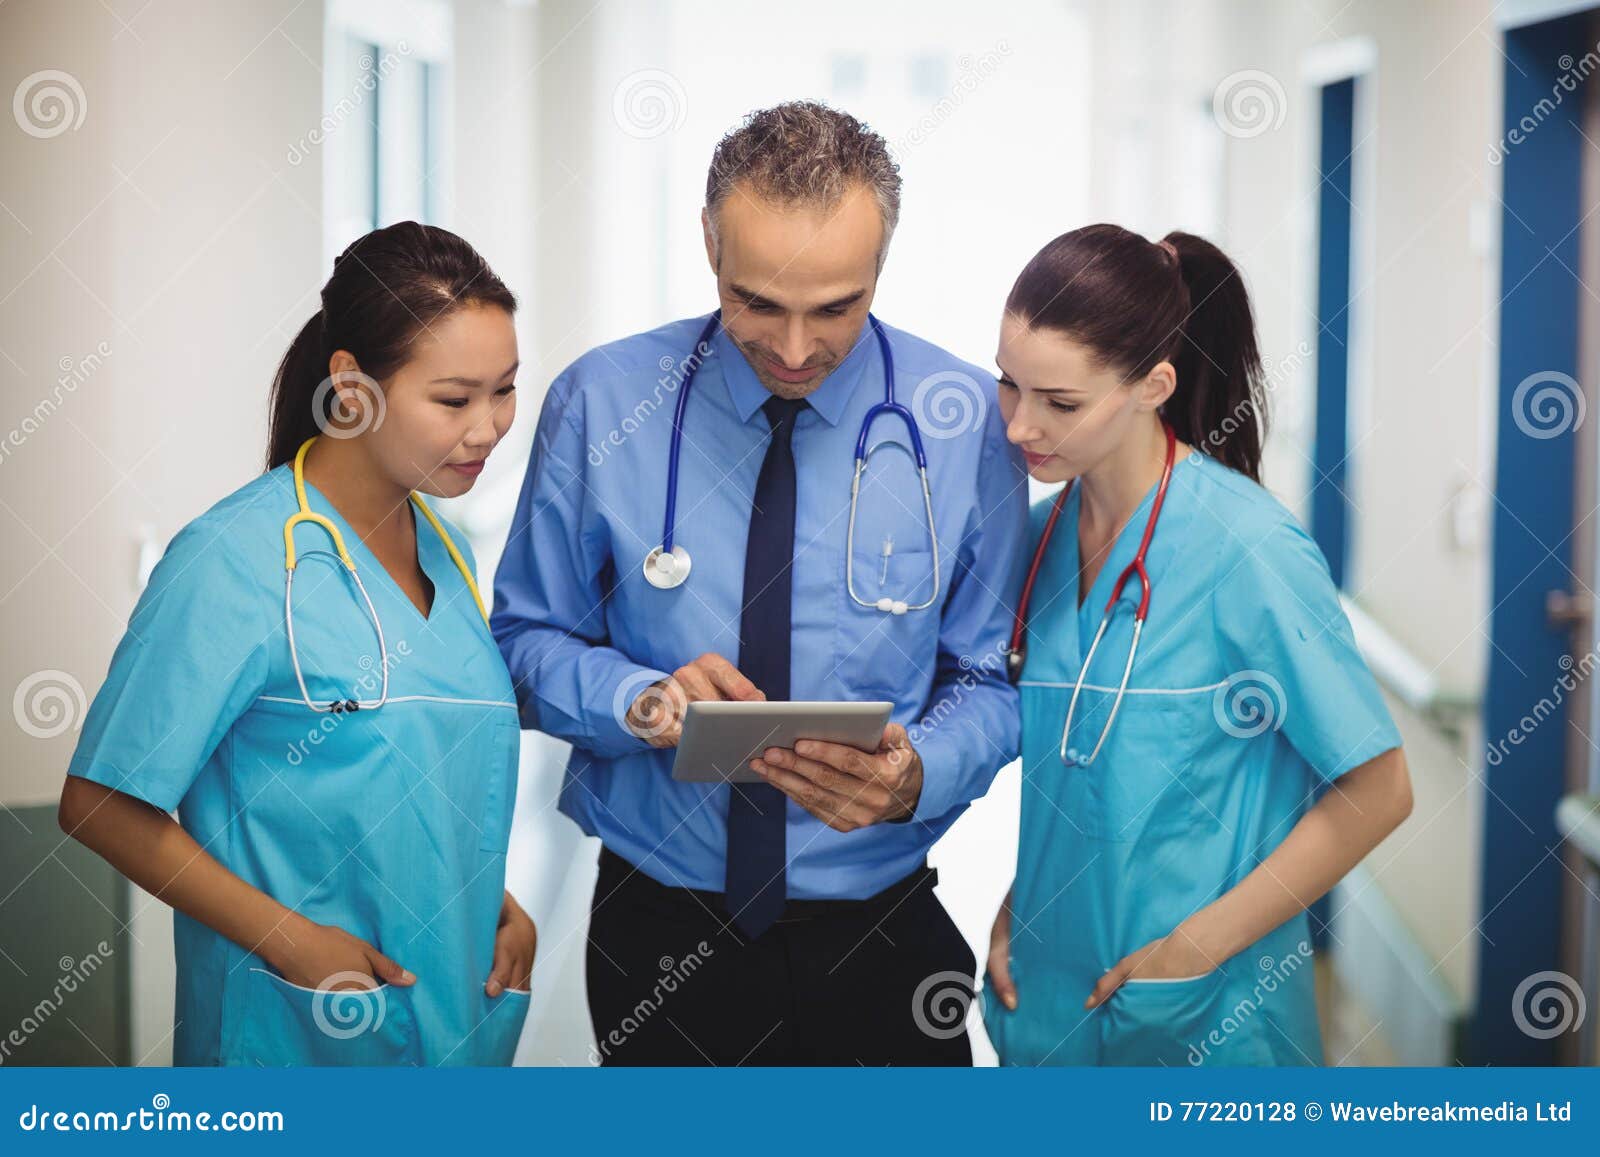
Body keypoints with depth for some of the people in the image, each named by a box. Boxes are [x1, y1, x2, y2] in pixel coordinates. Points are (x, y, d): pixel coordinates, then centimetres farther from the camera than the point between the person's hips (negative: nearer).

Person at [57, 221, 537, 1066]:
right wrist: (292, 941, -18)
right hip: (294, 1030, -6)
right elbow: (102, 804, -15)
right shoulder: (233, 562, -15)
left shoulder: (447, 552, 7)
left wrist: (495, 903, 1)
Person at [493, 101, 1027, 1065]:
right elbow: (529, 641, 0)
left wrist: (917, 776, -23)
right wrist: (639, 699, -20)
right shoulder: (600, 406, -6)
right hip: (658, 937, 0)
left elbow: (995, 679, -3)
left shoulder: (966, 423, -8)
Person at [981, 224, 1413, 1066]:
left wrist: (1197, 948, -14)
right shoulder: (1045, 530, 2)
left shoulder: (1248, 548, -17)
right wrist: (1017, 912, 1)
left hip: (1203, 1022, -5)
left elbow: (1375, 791, -15)